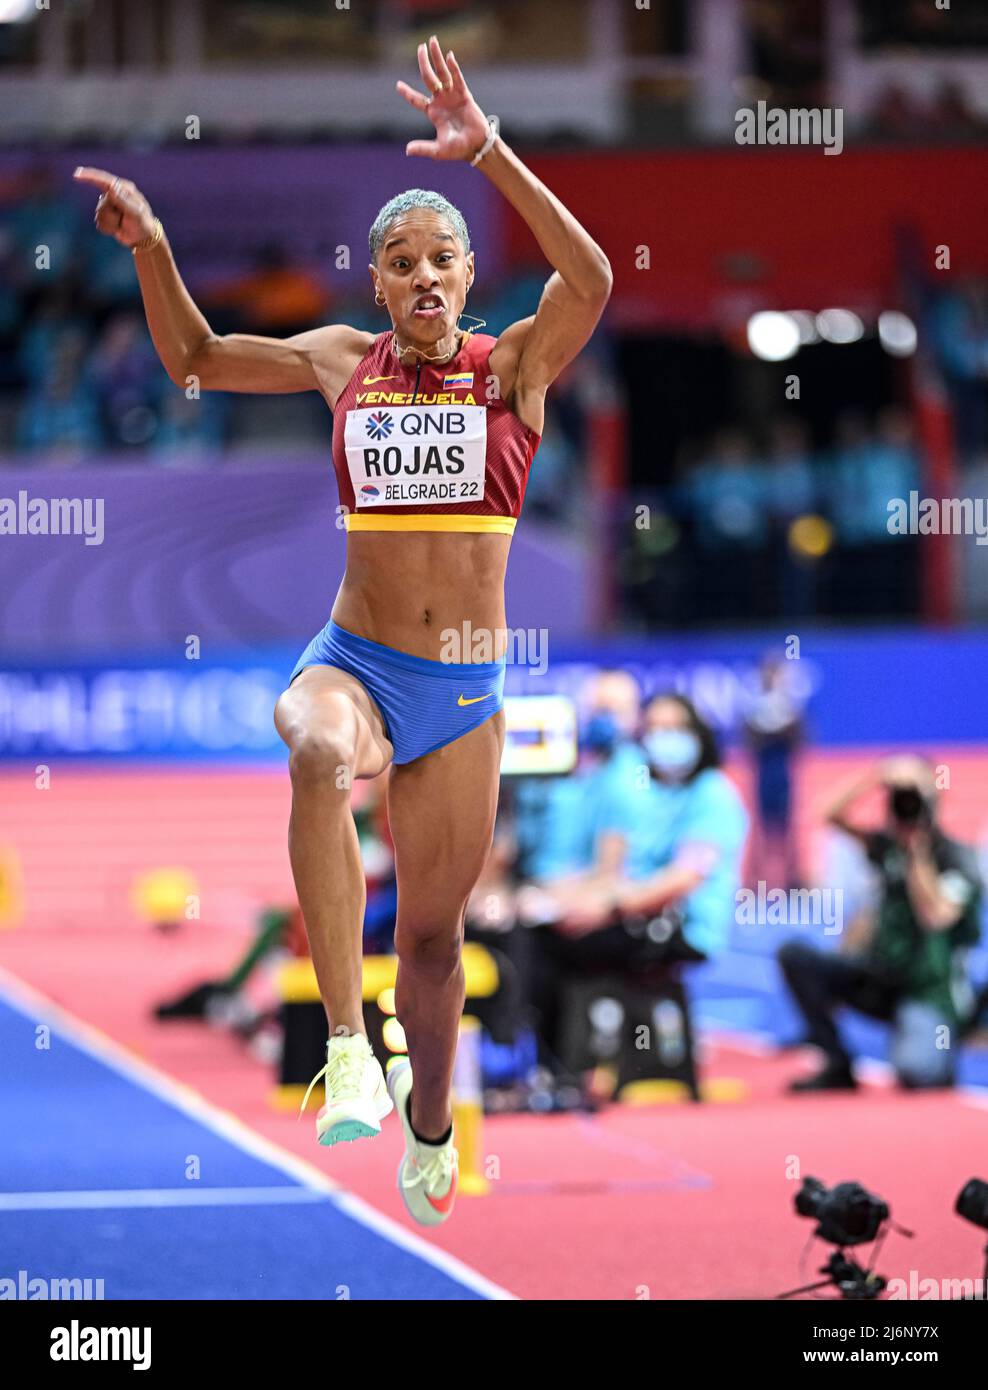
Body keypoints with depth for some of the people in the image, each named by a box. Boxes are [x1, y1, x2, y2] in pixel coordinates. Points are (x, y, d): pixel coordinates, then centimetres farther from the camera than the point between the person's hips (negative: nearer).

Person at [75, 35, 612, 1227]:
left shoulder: (510, 366, -2)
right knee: (318, 752, -39)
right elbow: (194, 357, 17)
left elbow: (591, 279, -22)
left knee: (433, 931, 12)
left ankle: (428, 1122, 42)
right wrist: (151, 249, 0)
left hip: (464, 688, 0)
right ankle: (347, 1047, -41)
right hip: (351, 661, 0)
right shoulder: (344, 363, 5)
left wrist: (488, 155, -32)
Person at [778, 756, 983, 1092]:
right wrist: (873, 779, -10)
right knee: (794, 955, -11)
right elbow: (835, 816, 1)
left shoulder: (957, 859, -13)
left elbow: (935, 916, -27)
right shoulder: (891, 847, 5)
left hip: (928, 993, -6)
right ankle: (838, 1067, -7)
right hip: (879, 981, 6)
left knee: (913, 1076, -32)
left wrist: (920, 855, -23)